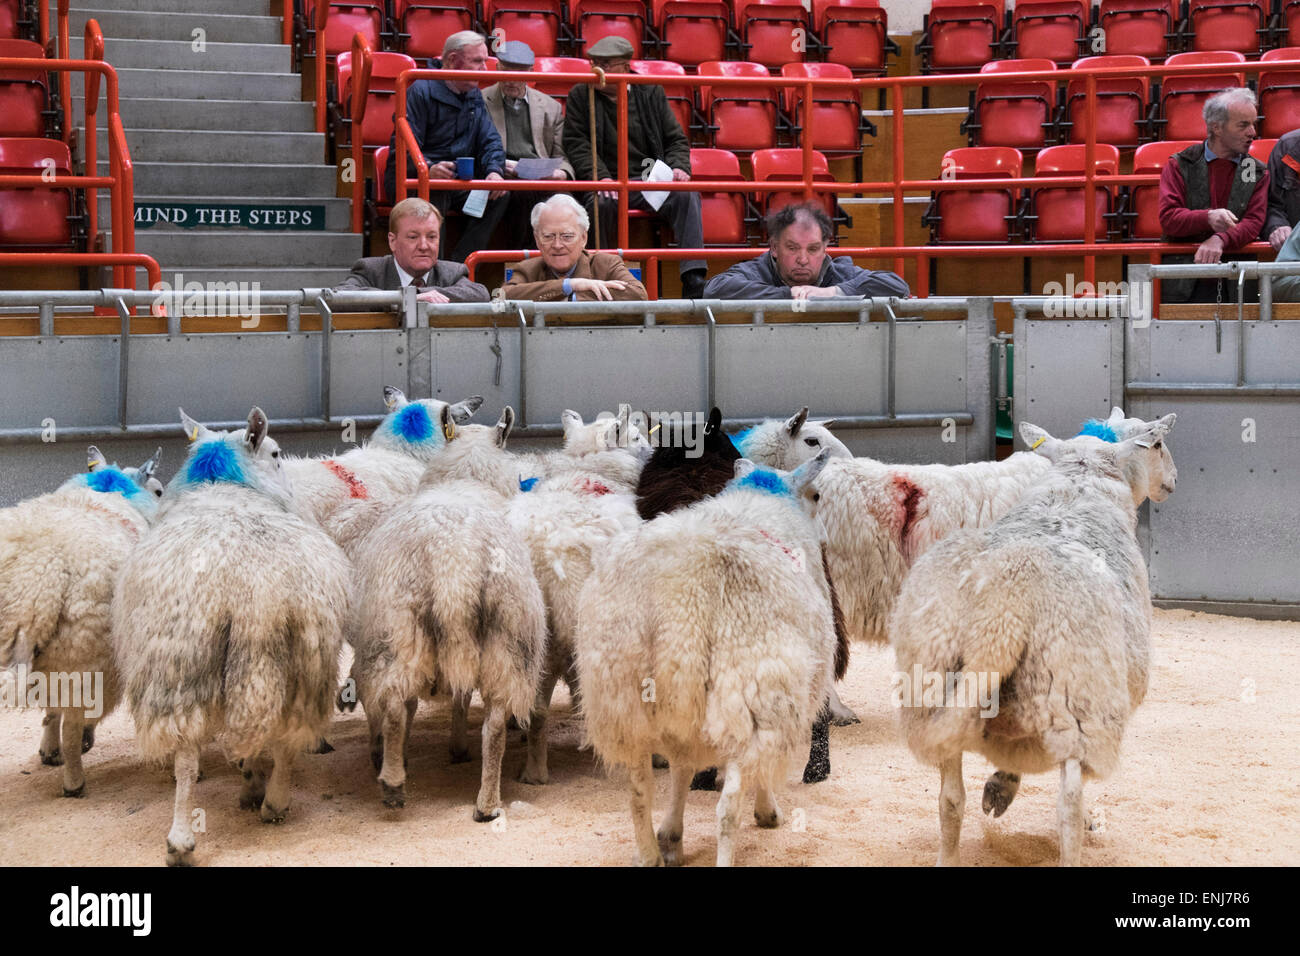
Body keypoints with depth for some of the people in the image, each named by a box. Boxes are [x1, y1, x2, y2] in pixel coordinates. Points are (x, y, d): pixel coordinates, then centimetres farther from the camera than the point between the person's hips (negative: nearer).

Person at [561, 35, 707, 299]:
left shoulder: (651, 94, 16)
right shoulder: (580, 96, 11)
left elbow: (677, 140, 16)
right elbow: (575, 144, 1)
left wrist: (678, 168, -7)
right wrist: (600, 177, -16)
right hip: (607, 184, -2)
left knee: (687, 195, -28)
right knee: (602, 202, -38)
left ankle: (694, 280, -35)